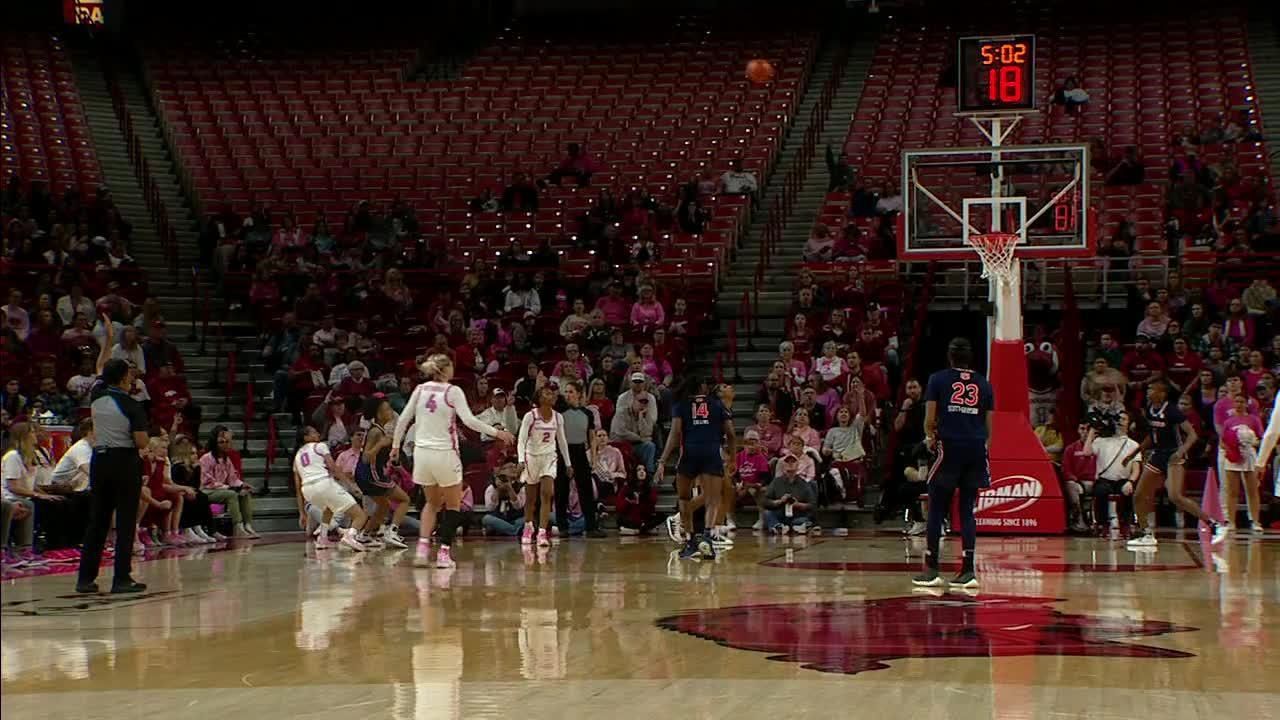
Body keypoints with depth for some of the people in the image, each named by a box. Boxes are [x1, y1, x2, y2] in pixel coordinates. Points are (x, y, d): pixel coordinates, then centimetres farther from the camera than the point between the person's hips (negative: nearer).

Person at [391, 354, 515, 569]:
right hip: (444, 454, -4)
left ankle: (423, 546, 2)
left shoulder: (420, 389, 5)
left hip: (422, 452, 5)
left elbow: (403, 419, 5)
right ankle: (444, 553, 0)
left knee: (433, 502, 20)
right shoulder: (453, 391, -8)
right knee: (453, 505, 9)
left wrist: (396, 445, 15)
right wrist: (496, 432, -10)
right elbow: (469, 420, -16)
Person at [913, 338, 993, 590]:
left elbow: (930, 419, 0)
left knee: (937, 510, 4)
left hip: (949, 447, -3)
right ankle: (968, 571, 3)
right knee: (967, 510, 8)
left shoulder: (938, 379, 4)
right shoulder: (983, 384, 12)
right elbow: (989, 427, 10)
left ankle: (931, 570, 3)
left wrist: (930, 437, 19)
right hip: (976, 449, 3)